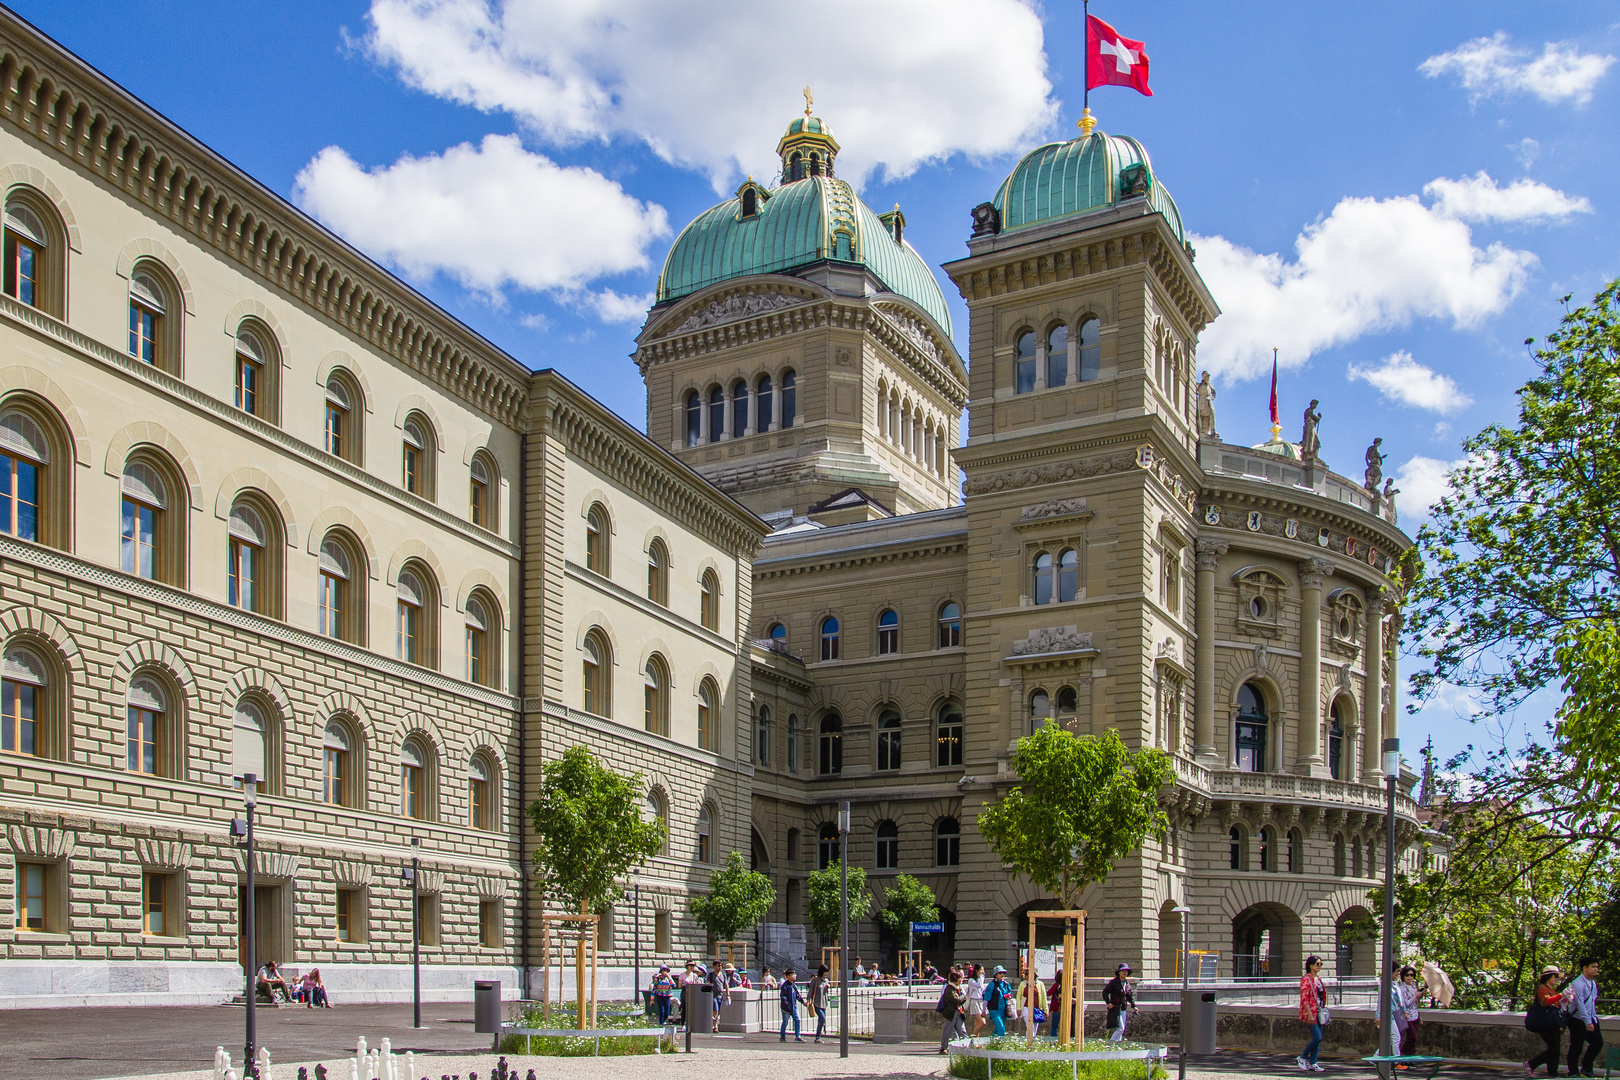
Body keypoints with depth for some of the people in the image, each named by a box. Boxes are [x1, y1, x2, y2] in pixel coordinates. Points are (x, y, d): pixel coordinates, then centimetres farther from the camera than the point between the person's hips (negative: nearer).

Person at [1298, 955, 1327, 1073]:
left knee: (1318, 1038, 7)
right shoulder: (1306, 979, -12)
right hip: (1310, 1012, -8)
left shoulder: (1318, 978, 13)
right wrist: (1310, 1014, -21)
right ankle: (1302, 1058, 4)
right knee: (1317, 1037, -12)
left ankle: (1313, 1063, 13)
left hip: (1319, 1012, 8)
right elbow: (1304, 998, -17)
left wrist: (1323, 1009, 16)